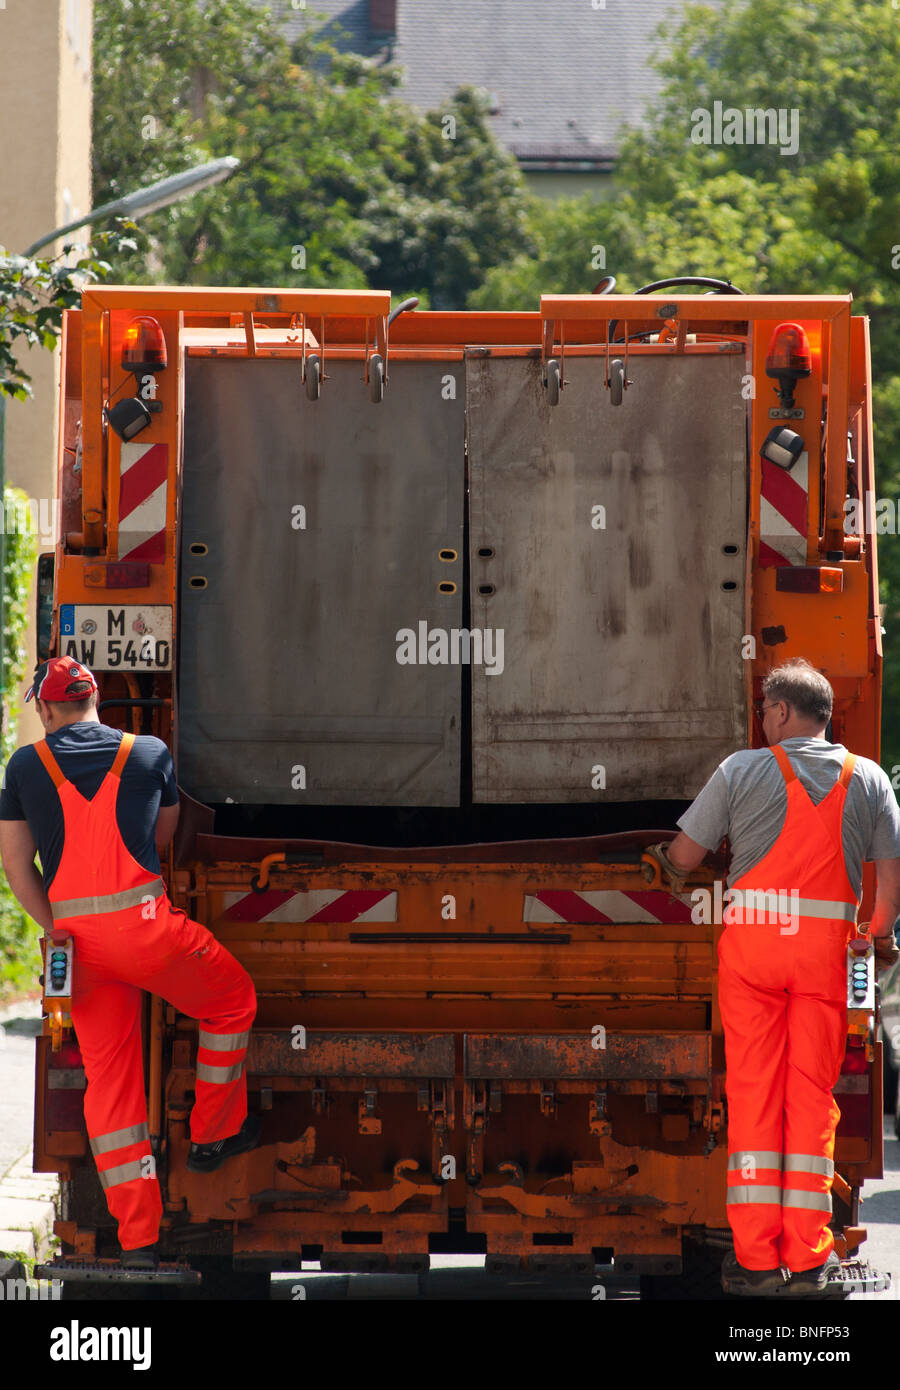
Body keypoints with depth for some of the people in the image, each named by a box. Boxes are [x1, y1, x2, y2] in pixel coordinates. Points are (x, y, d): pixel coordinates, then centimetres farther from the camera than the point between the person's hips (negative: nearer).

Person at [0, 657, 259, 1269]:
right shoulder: (150, 753, 5)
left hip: (76, 936, 3)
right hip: (144, 921, -2)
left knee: (109, 1079, 8)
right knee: (234, 1000, 24)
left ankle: (138, 1238, 7)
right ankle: (215, 1133, 30)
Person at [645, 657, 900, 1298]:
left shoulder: (742, 769, 2)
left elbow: (684, 855, 5)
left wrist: (659, 859, 28)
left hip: (753, 937, -1)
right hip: (827, 945, 1)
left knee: (752, 1093, 2)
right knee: (813, 1094, 5)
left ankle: (756, 1256, 0)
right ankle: (808, 1257, 2)